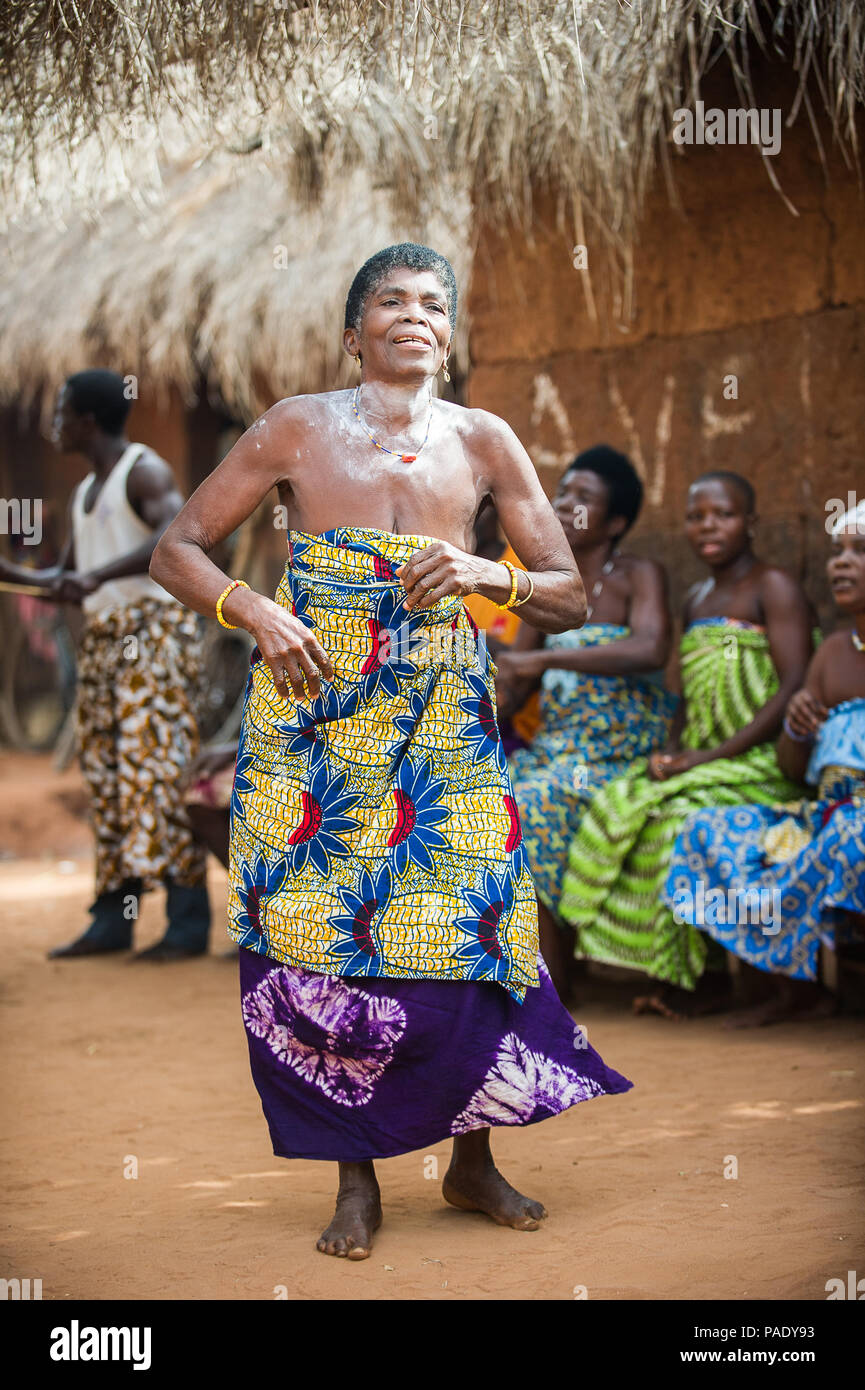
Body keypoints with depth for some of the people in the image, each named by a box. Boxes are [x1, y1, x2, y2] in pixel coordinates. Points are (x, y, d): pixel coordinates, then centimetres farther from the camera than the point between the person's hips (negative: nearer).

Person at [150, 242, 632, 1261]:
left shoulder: (484, 443, 5)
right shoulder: (298, 430, 1)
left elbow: (570, 599, 7)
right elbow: (176, 550, 3)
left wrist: (486, 575, -13)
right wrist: (256, 612, -14)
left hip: (444, 725, 1)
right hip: (313, 723, -1)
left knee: (467, 934, -3)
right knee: (324, 944, -2)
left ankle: (471, 1165, 18)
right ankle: (357, 1182, 13)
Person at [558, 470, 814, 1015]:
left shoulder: (774, 587, -5)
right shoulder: (697, 600, 19)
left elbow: (794, 690, -15)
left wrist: (712, 755, -19)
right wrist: (672, 751, -2)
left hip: (763, 761, -7)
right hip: (702, 761, 7)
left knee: (675, 815, -29)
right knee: (617, 804, -16)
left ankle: (686, 976, -18)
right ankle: (663, 974, -16)